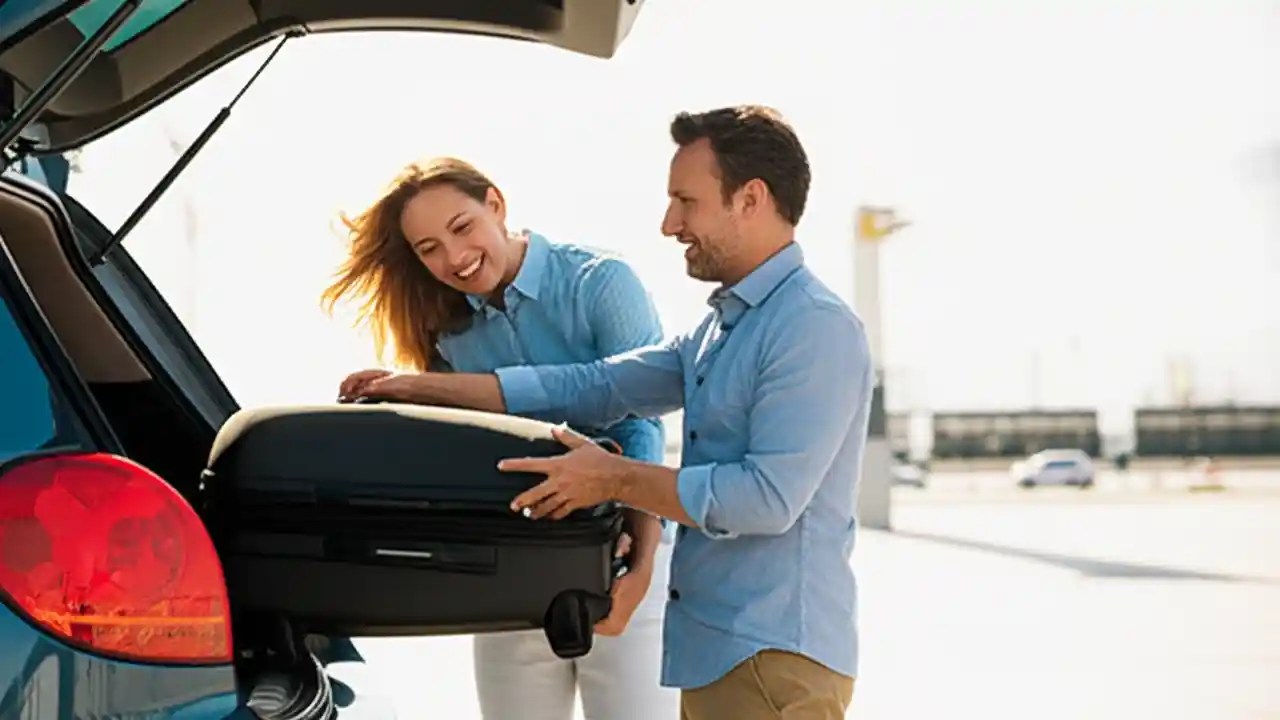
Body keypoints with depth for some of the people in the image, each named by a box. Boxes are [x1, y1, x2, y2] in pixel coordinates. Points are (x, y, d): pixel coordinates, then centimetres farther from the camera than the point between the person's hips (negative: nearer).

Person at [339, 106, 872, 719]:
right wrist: (426, 388, 9)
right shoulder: (723, 326, 16)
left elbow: (769, 496, -22)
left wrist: (614, 479, -15)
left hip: (773, 656, -9)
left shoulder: (816, 327, -15)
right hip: (717, 646, 9)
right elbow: (595, 387, 12)